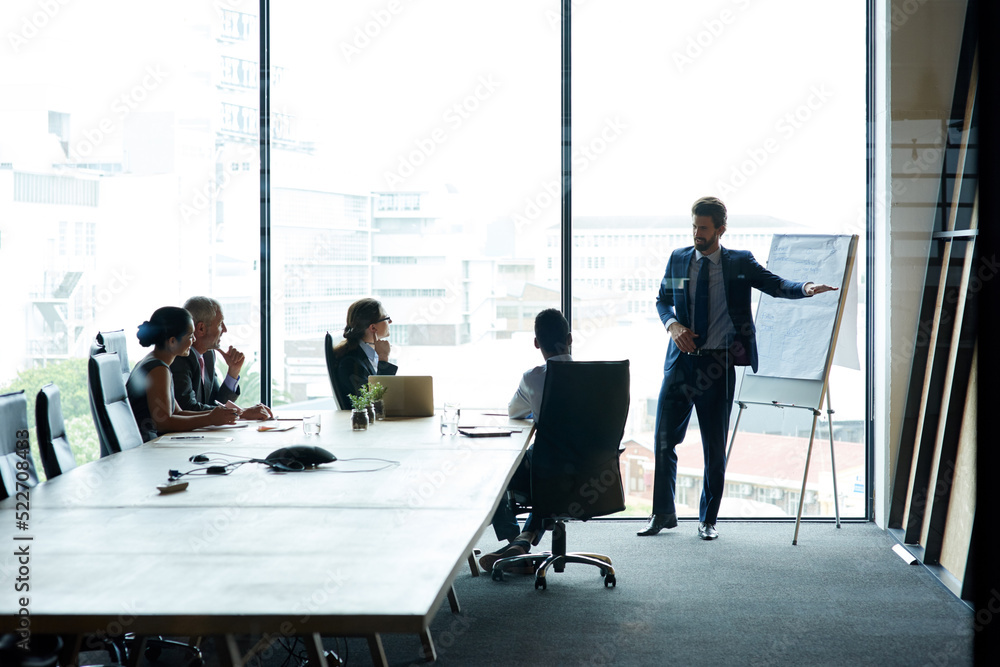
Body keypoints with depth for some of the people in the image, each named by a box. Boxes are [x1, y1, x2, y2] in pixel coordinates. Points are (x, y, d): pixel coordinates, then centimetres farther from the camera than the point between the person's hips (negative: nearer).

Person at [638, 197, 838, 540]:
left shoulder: (739, 263, 1)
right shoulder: (678, 260, 8)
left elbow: (775, 285, -5)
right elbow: (662, 299, 16)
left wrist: (805, 287, -25)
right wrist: (673, 325, -4)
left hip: (718, 363, -2)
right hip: (680, 359, 2)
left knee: (715, 447, 3)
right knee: (664, 439, 4)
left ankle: (708, 519, 17)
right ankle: (663, 513, 20)